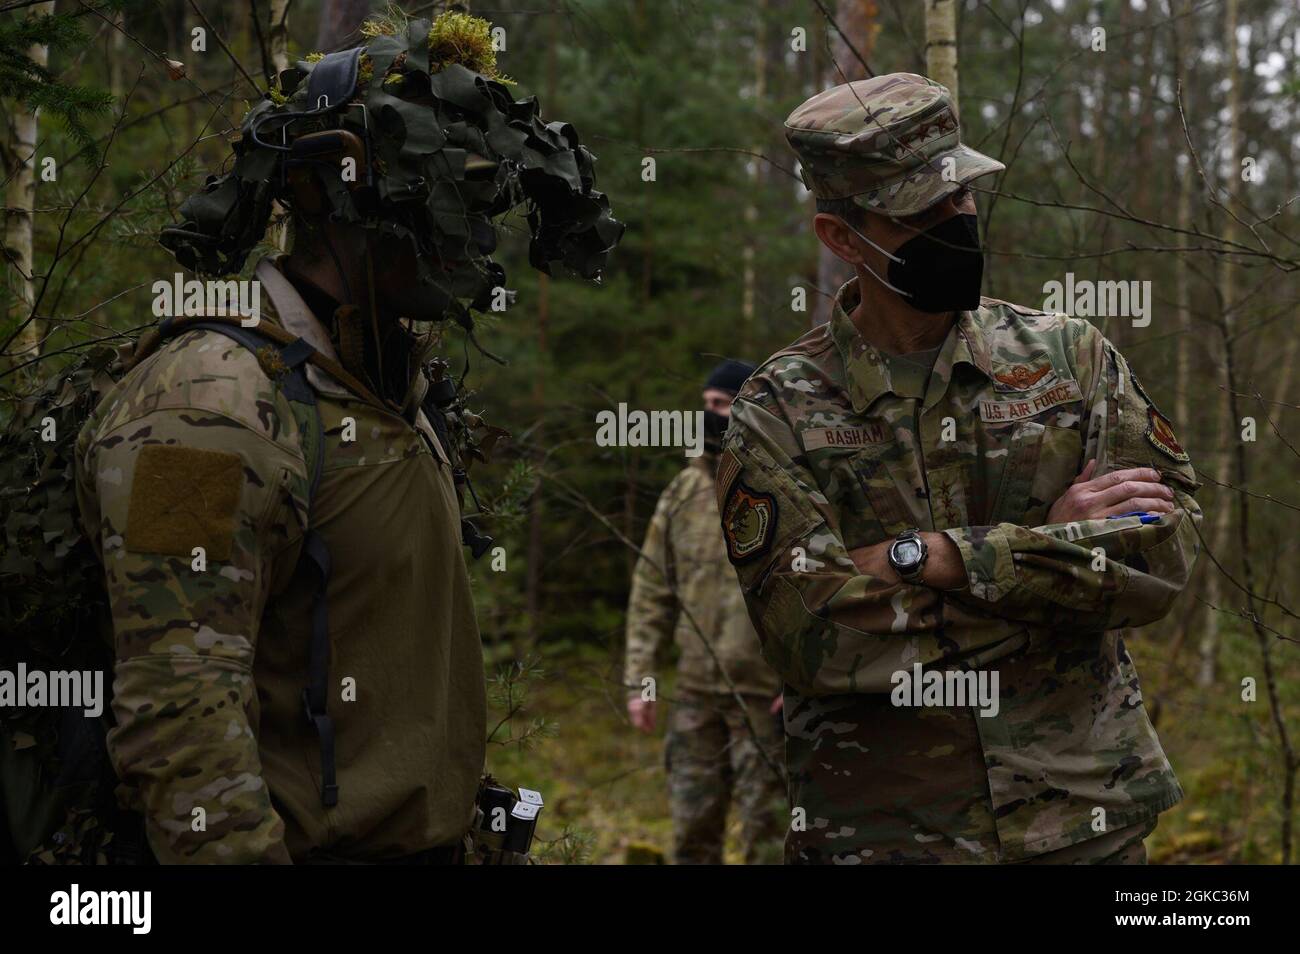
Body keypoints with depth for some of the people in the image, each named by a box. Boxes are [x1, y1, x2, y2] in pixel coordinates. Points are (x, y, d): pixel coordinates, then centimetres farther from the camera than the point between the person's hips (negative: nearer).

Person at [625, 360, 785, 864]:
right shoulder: (683, 491, 9)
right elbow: (651, 590, 10)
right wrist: (639, 678, 5)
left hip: (765, 692, -5)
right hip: (695, 690, 5)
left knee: (767, 827, 3)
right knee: (692, 823, 9)